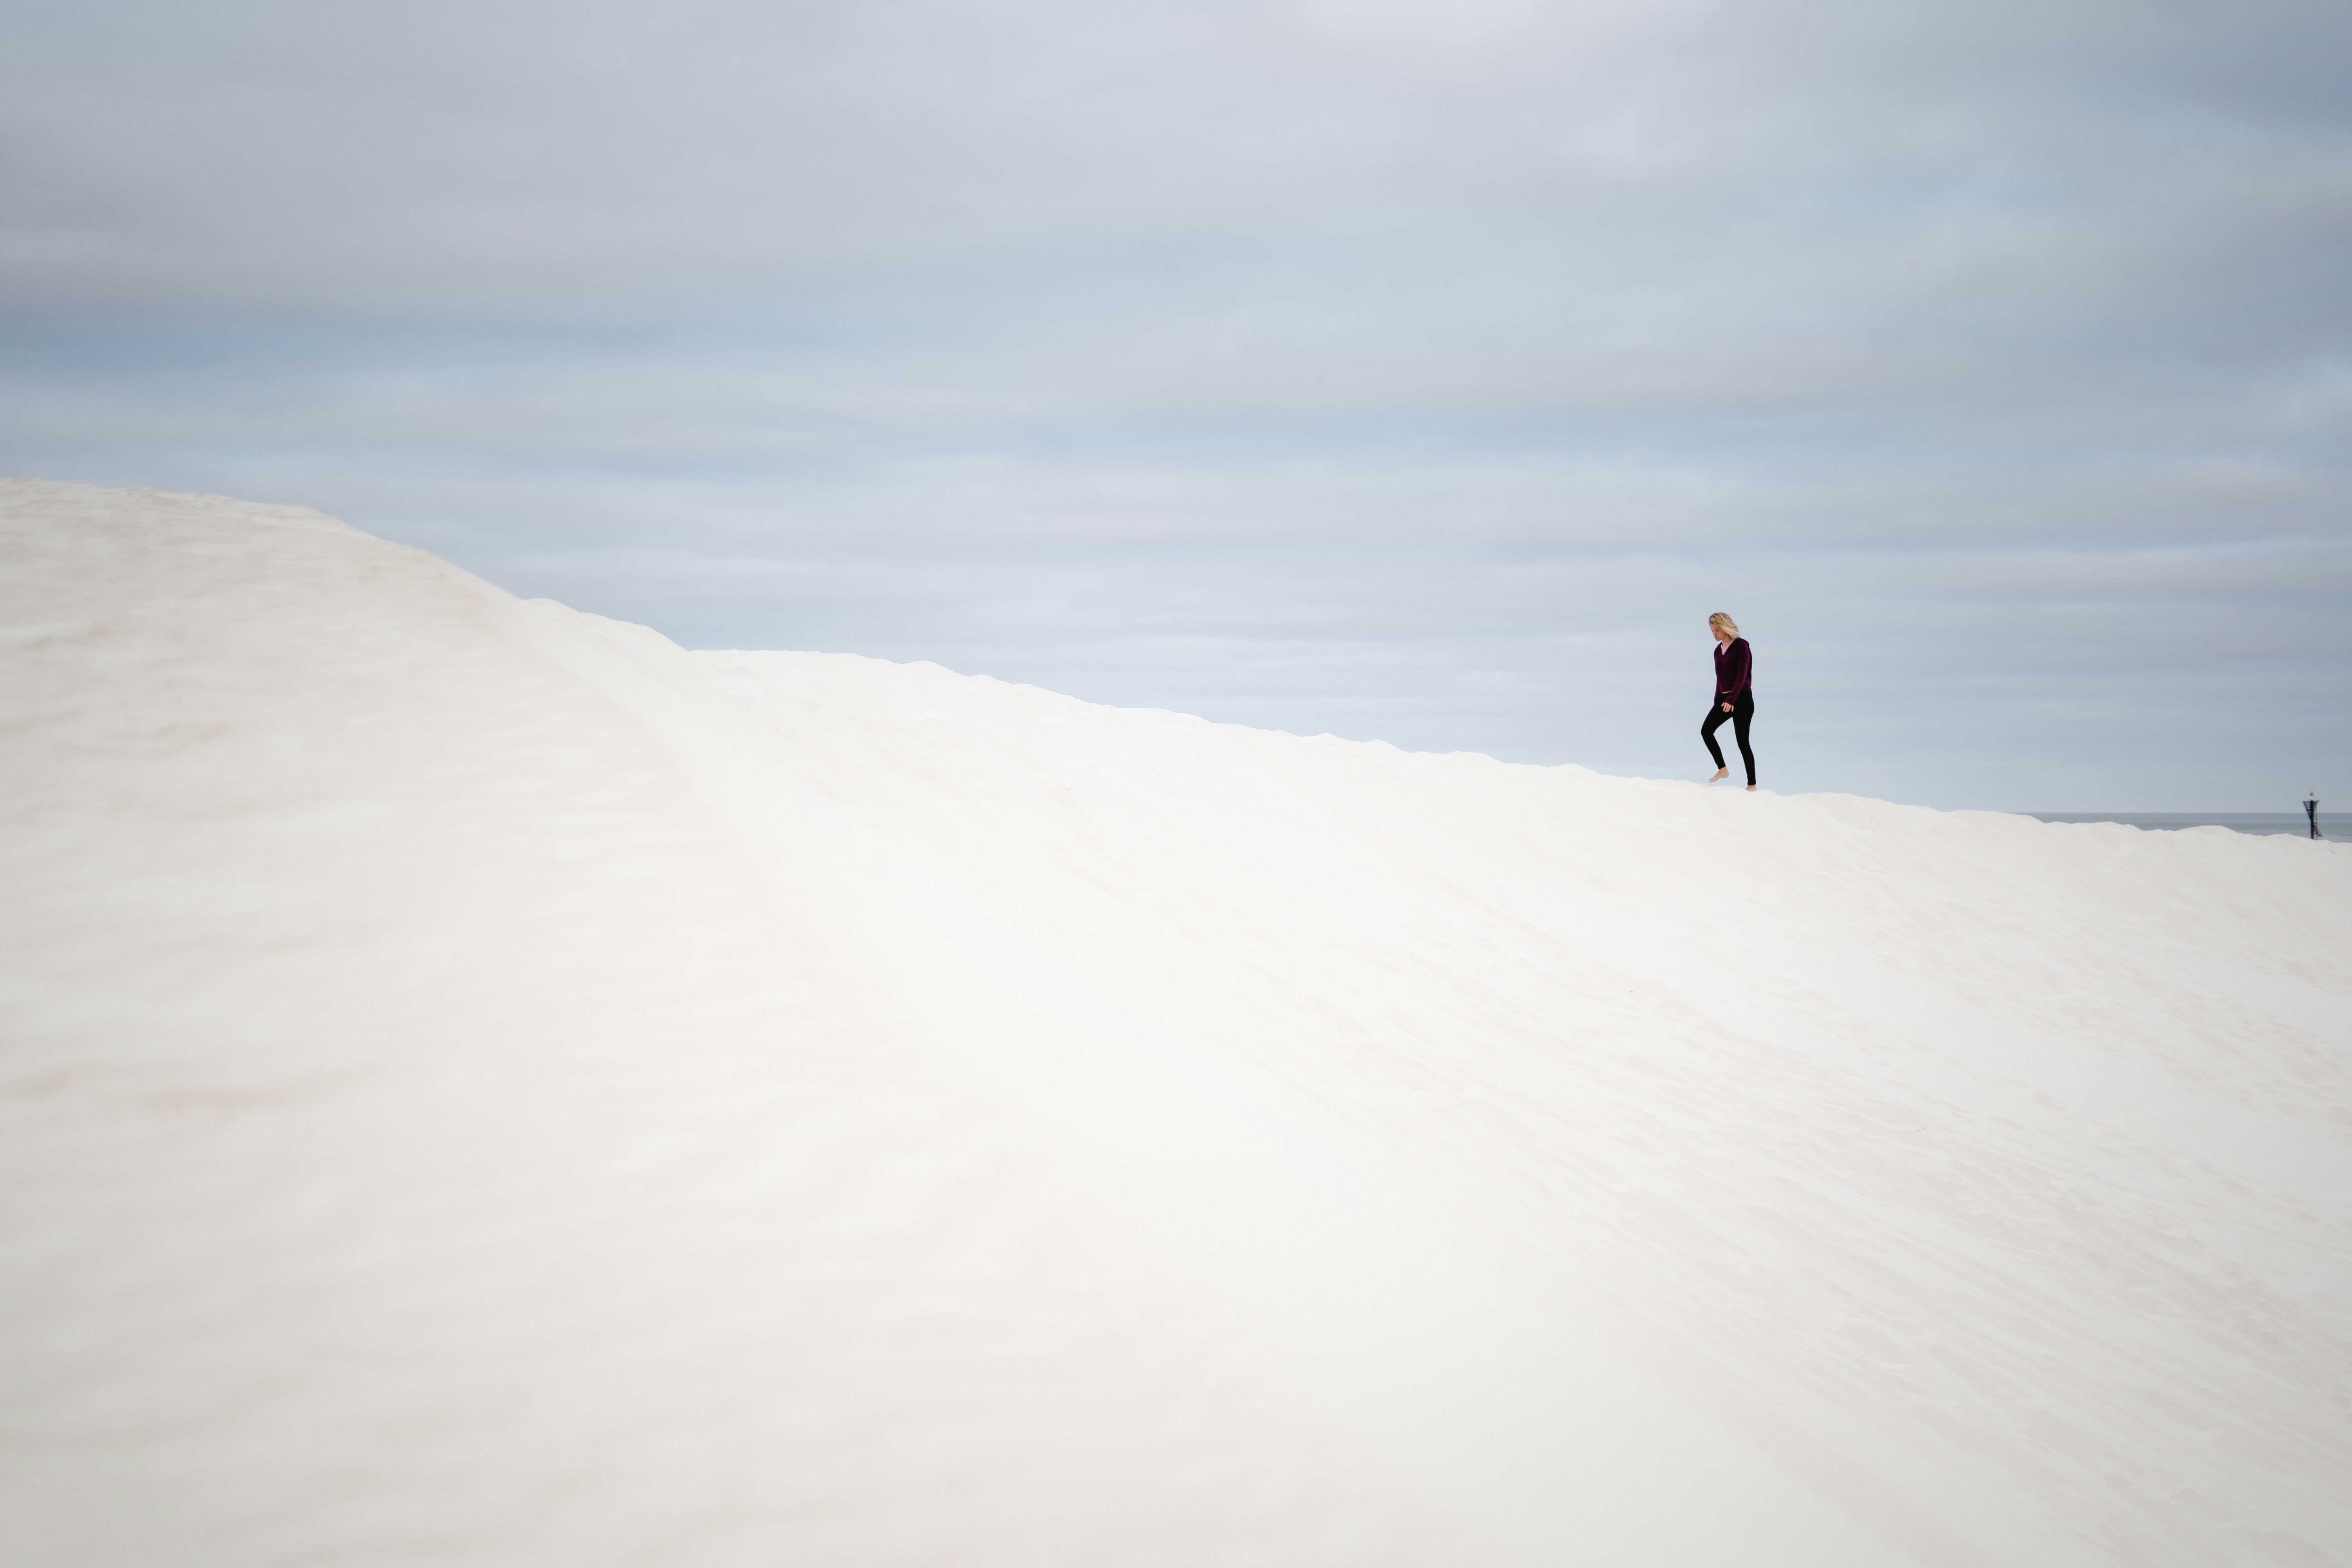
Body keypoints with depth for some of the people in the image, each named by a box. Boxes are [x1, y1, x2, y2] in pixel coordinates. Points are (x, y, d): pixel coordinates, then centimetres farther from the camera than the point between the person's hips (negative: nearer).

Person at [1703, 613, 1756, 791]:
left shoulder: (1741, 646, -9)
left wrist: (1731, 699, -26)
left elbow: (1742, 676, -17)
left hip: (1742, 698, -7)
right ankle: (1722, 769, -4)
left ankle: (1752, 784, 0)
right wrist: (1717, 701, 15)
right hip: (1724, 698, 7)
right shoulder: (1718, 650, 13)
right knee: (1706, 731, -12)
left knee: (1742, 741, -7)